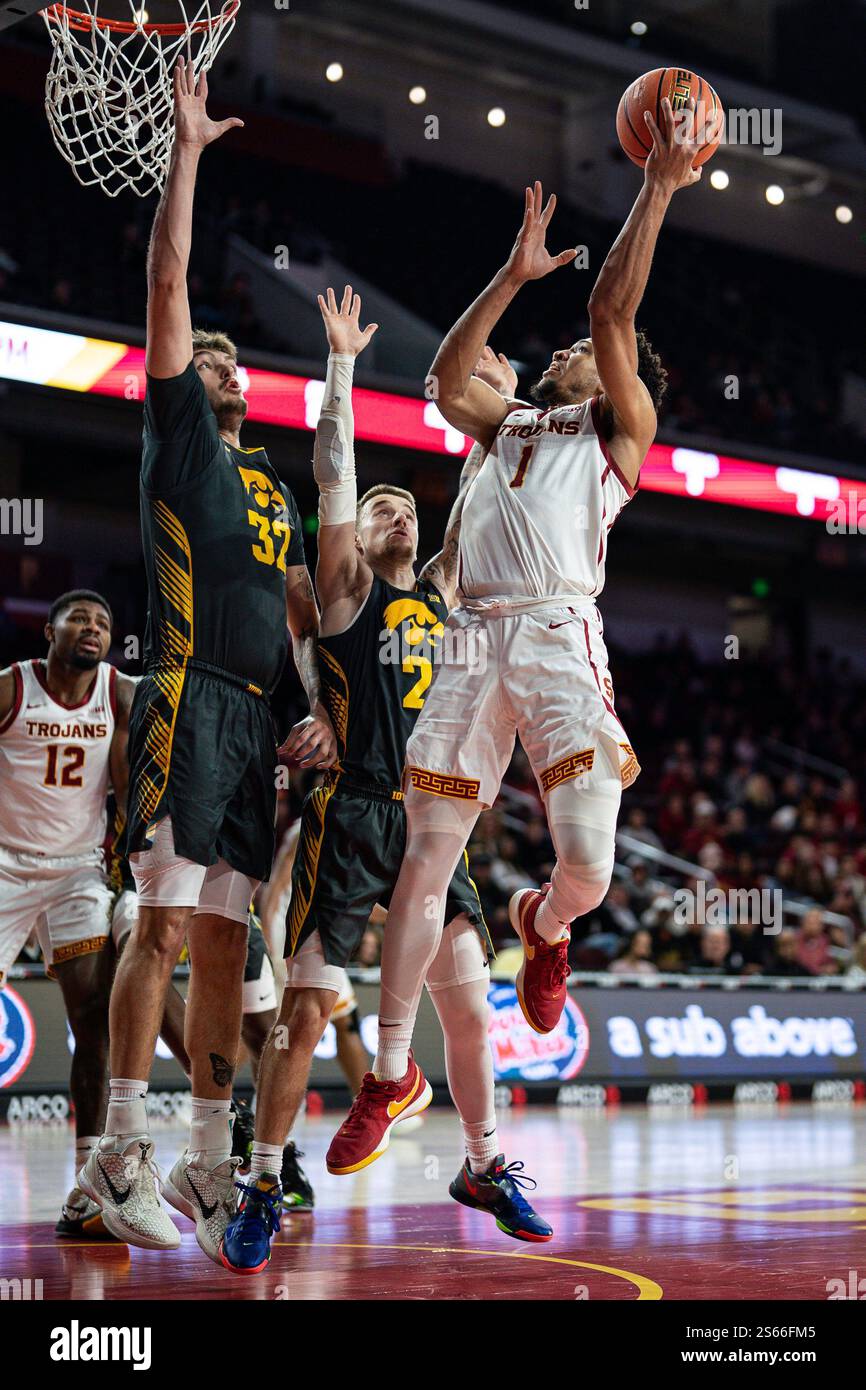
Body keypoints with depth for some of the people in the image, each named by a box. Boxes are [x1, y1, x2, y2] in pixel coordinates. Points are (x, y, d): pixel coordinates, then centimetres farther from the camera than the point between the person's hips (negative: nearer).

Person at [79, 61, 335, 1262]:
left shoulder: (276, 489, 25)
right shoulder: (177, 437, 7)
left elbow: (299, 611, 26)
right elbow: (167, 282, -1)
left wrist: (320, 710, 11)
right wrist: (188, 149, -1)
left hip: (257, 717, 7)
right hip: (188, 703, -7)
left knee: (226, 940, 5)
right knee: (166, 925, -12)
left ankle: (208, 1163, 7)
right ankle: (121, 1151, -10)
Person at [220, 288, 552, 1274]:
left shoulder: (440, 591, 19)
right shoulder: (347, 587, 4)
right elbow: (332, 476, -5)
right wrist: (341, 363, -6)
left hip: (430, 822, 5)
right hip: (351, 817, -5)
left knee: (469, 1008, 5)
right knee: (305, 1009, -8)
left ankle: (484, 1166, 19)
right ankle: (262, 1189, 0)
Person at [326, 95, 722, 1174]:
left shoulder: (619, 427, 13)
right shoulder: (510, 427, 28)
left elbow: (612, 312, 3)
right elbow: (444, 379, 24)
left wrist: (658, 190, 0)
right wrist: (517, 273, 26)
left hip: (559, 638, -5)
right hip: (473, 641, 5)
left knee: (588, 868, -16)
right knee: (425, 866, 1)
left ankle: (543, 928, 22)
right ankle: (389, 1072, 10)